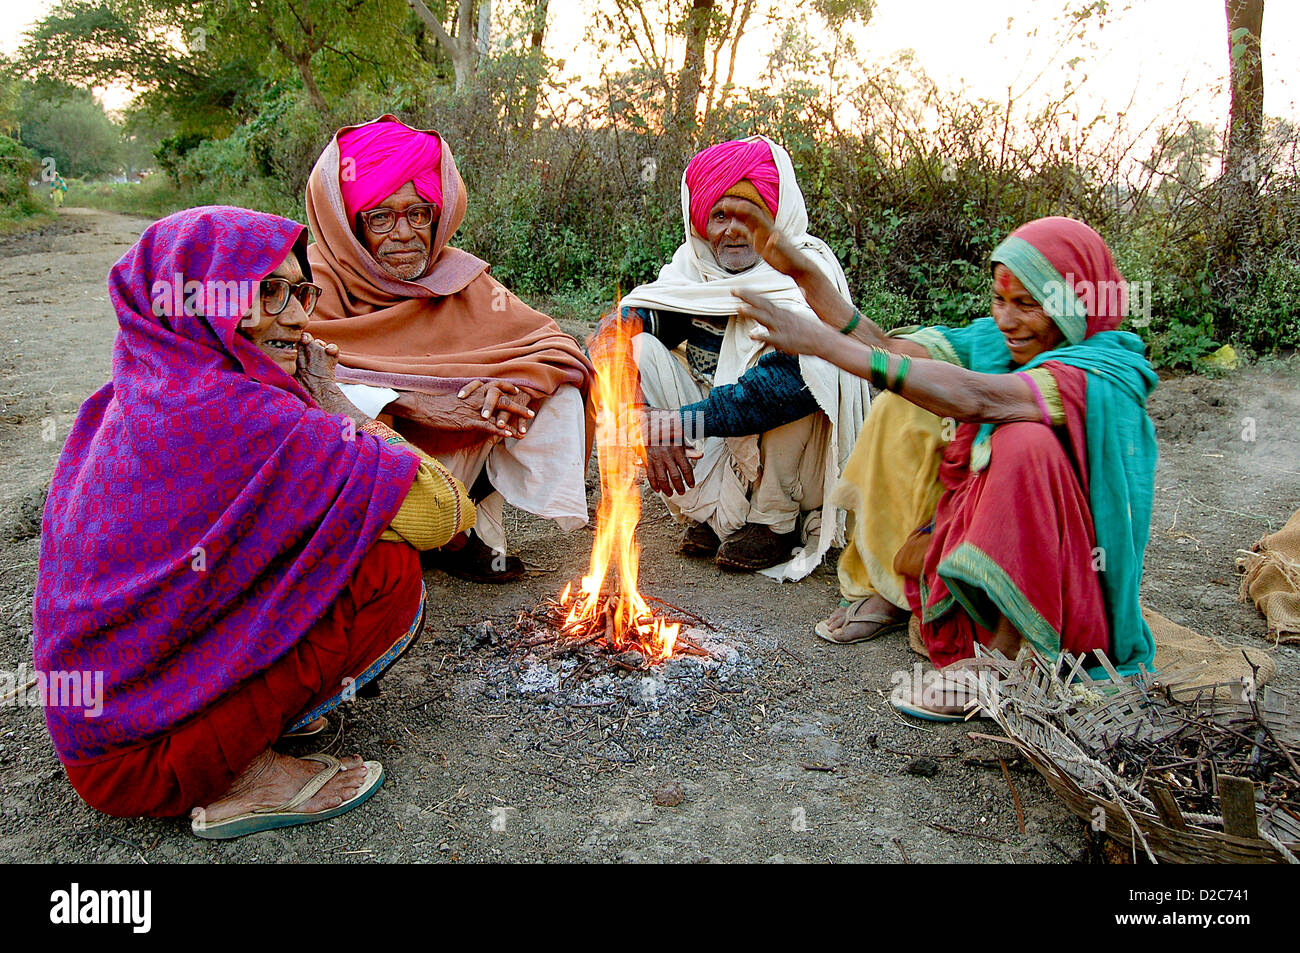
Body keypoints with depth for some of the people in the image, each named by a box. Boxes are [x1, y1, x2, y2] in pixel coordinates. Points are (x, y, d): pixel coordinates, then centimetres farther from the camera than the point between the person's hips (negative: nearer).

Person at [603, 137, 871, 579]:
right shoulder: (692, 265, 0)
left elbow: (803, 380, -33)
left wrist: (687, 422, -36)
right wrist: (647, 425, -28)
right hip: (708, 459, 4)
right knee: (640, 349, -15)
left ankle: (775, 520, -15)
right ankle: (713, 511, -10)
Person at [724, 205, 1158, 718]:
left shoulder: (1107, 372, -22)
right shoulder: (992, 342, -1)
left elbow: (975, 397, -39)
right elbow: (883, 348, -10)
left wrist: (824, 343, -43)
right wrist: (803, 272, -21)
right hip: (981, 531, 7)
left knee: (1024, 440, -34)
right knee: (902, 407, -3)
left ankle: (1004, 655, -25)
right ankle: (890, 589, 5)